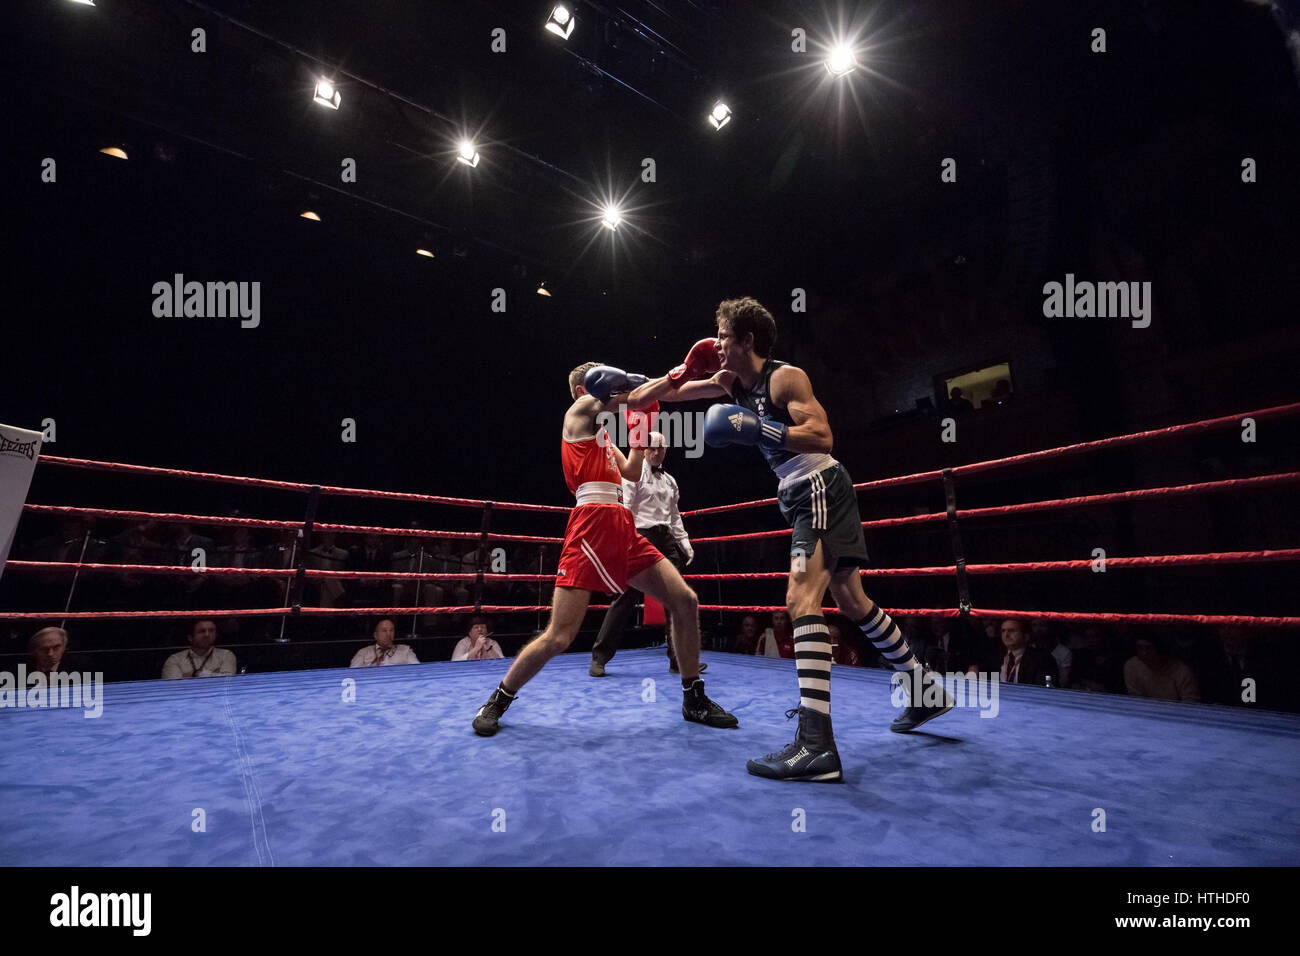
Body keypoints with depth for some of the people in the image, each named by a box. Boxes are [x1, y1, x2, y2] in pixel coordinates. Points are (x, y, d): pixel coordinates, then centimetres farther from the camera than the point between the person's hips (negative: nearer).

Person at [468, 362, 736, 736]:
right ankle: (497, 701, 14)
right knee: (559, 636, -10)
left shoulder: (601, 433, 29)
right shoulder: (580, 410, 6)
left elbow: (631, 473, 26)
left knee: (686, 601, 0)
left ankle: (694, 699, 14)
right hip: (593, 525, -8)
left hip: (624, 529, 9)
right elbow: (637, 395, -2)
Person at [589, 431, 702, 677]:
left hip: (666, 540, 6)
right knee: (627, 597, -7)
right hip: (642, 536, -6)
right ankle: (599, 657, 1)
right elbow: (626, 509, -7)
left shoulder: (670, 481, 21)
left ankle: (679, 659, 6)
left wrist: (685, 543, 14)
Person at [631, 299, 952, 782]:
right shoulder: (731, 382, 10)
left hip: (821, 489, -9)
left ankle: (816, 744, -24)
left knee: (801, 599, -22)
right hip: (799, 496, 9)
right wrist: (676, 375, -2)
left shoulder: (785, 377, -12)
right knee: (854, 603, 16)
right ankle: (925, 691, 32)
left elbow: (822, 437, -23)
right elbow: (667, 391, 18)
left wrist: (756, 430, -27)